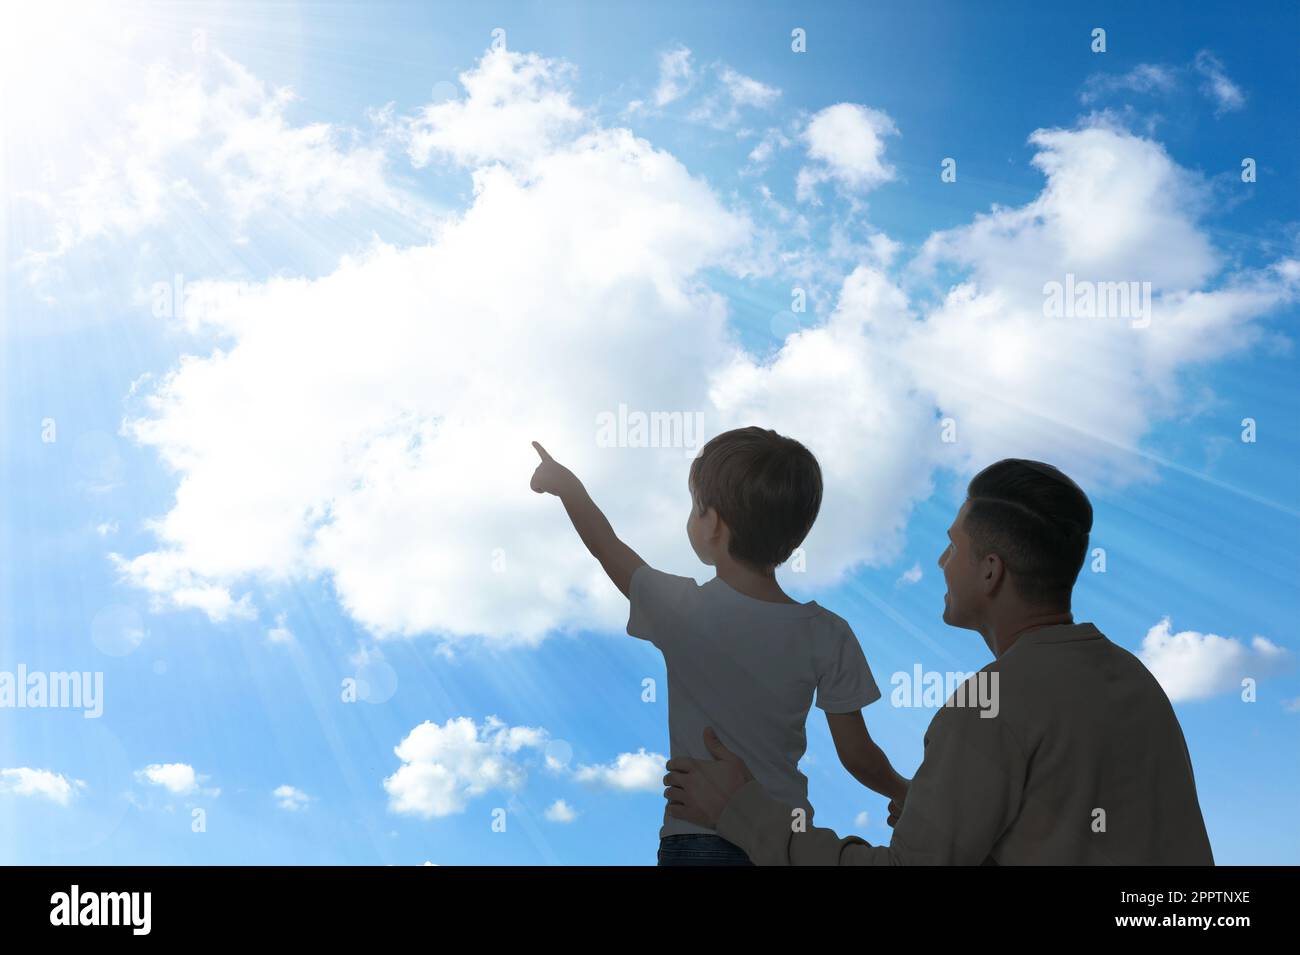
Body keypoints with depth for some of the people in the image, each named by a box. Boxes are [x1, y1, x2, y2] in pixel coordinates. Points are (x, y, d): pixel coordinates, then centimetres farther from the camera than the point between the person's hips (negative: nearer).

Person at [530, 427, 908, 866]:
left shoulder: (682, 608, -15)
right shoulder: (827, 635, -12)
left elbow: (605, 545, 4)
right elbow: (858, 756, -4)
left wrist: (566, 484, 20)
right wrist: (904, 793, 16)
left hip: (694, 841, -2)